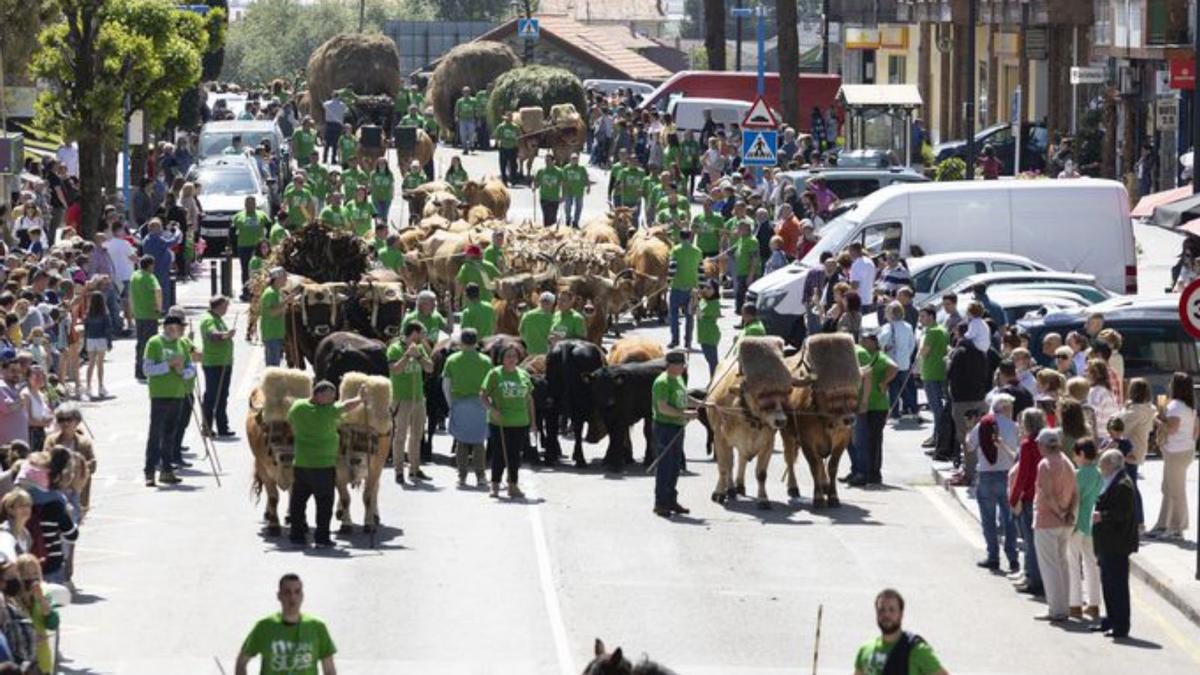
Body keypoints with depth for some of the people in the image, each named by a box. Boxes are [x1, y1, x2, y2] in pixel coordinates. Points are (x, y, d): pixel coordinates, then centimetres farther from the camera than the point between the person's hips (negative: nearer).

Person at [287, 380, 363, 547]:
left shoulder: (297, 407, -1)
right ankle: (322, 536, 5)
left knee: (299, 499, 14)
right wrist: (360, 397, 18)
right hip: (323, 464, -5)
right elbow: (348, 406, -2)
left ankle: (297, 534, 15)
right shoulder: (329, 411, -15)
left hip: (301, 463, 5)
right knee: (324, 501, 5)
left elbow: (291, 426, 14)